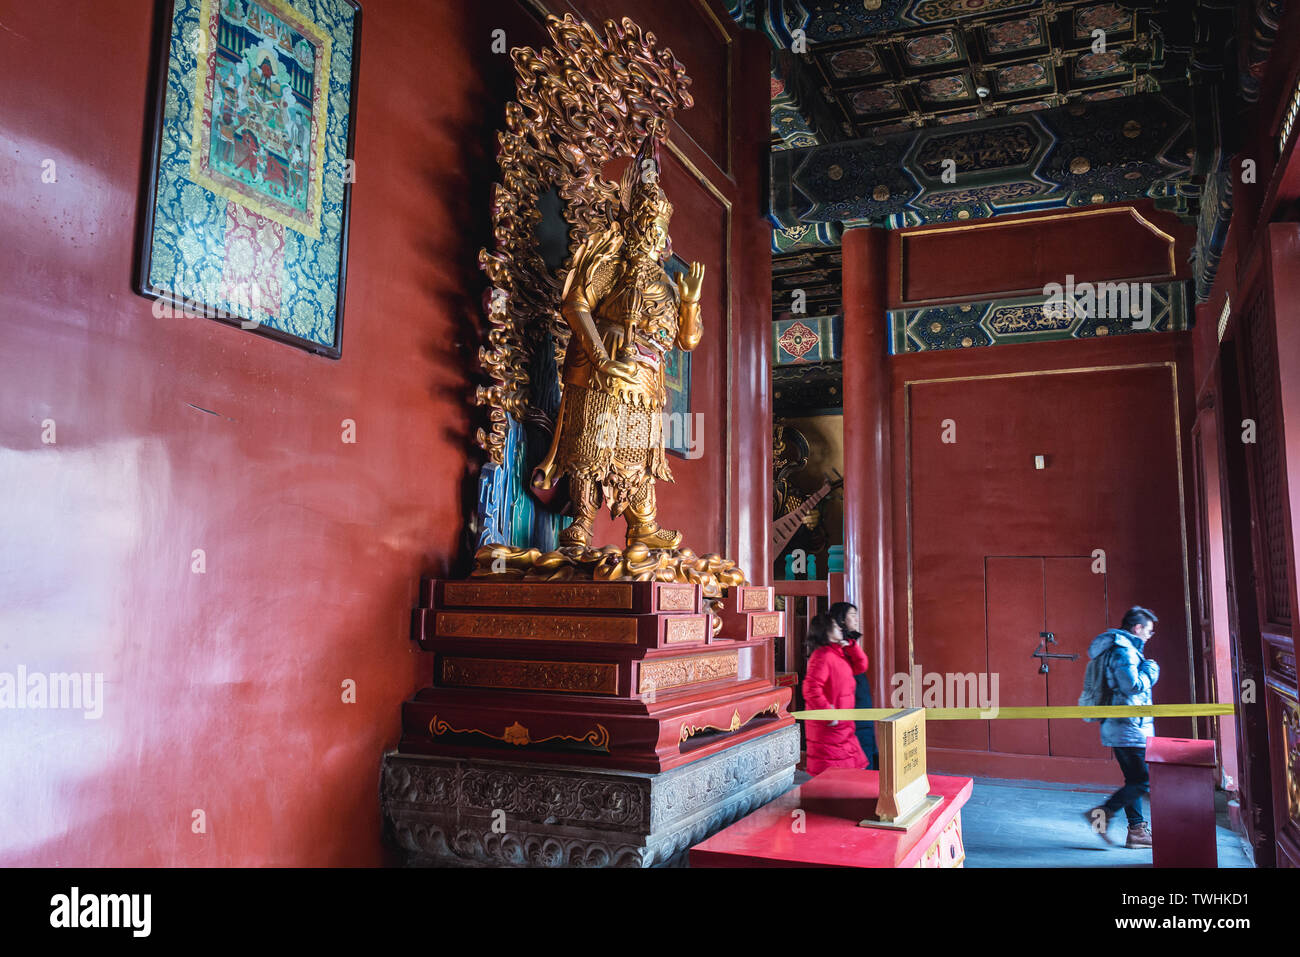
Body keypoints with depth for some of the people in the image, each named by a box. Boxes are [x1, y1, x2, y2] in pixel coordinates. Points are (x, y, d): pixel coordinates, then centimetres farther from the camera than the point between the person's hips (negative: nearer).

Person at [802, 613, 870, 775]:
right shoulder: (822, 655, -18)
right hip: (828, 726, -10)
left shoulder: (839, 653, 13)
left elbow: (860, 666, 16)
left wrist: (849, 646, 3)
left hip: (843, 725, 10)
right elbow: (811, 689, -26)